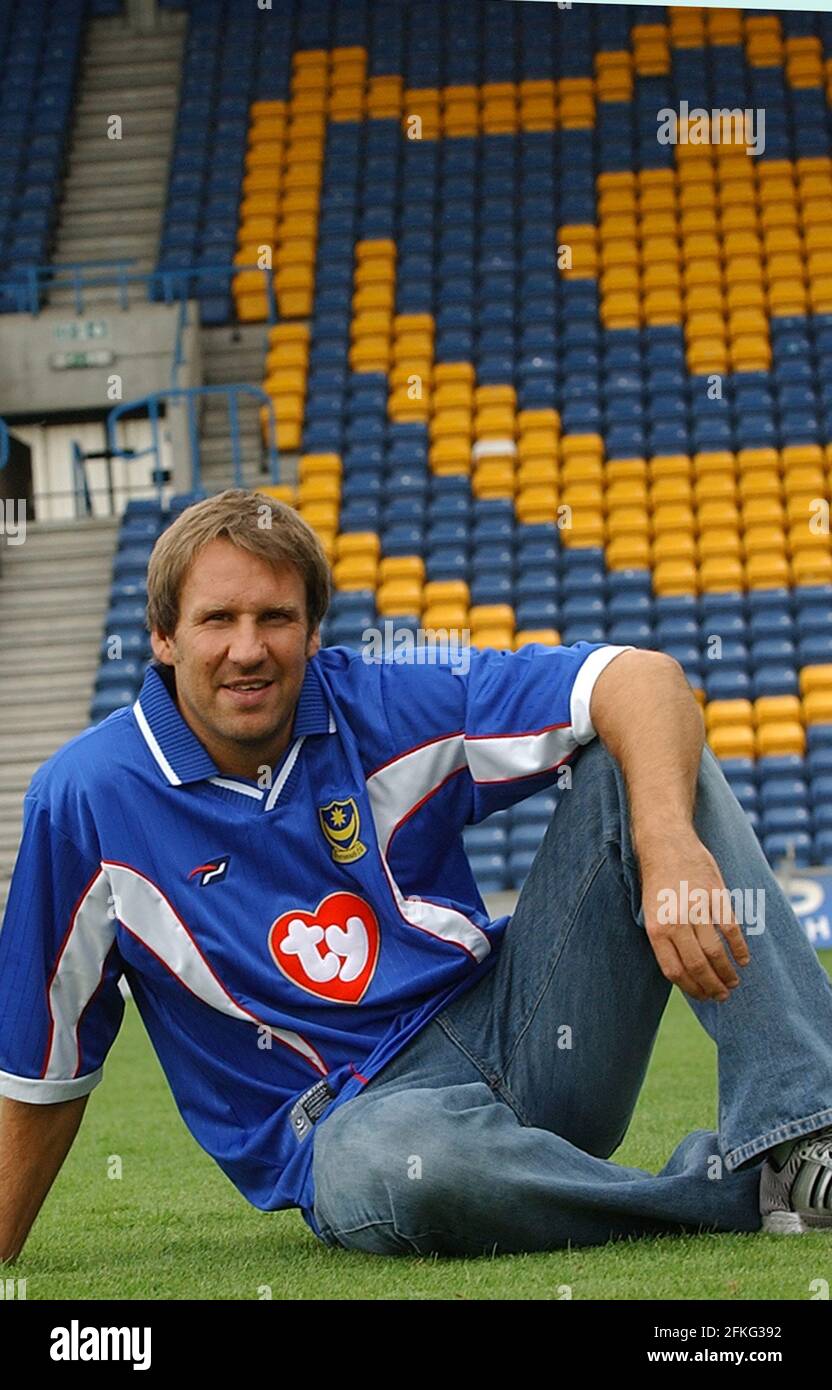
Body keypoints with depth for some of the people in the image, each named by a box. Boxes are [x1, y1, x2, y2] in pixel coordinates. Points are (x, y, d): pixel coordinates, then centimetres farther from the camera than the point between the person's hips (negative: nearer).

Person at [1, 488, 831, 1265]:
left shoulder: (388, 709, -1)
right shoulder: (85, 801, -4)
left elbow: (639, 678, -9)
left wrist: (670, 846, -29)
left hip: (519, 1037, 4)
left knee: (630, 761, -13)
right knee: (383, 1172, -42)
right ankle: (746, 1193, -24)